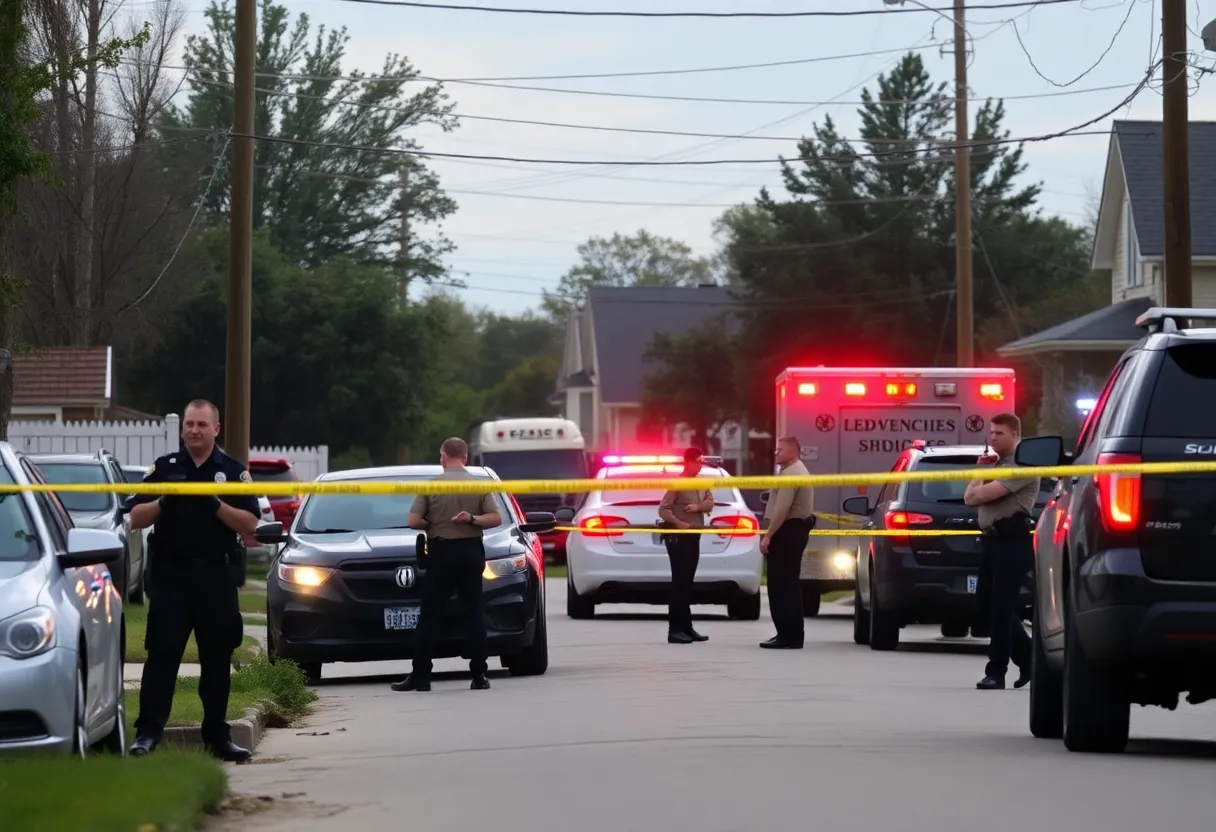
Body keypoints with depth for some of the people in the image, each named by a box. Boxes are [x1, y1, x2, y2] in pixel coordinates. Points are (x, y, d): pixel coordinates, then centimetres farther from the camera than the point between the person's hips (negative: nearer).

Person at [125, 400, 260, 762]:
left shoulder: (232, 471, 7)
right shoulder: (164, 468, 9)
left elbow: (250, 524, -1)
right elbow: (135, 518, 6)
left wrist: (215, 505, -15)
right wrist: (164, 502, -12)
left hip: (215, 576, 1)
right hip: (170, 573, -1)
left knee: (217, 659, 7)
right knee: (162, 654, -8)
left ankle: (217, 735, 16)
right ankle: (147, 732, -12)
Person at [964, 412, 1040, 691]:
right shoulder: (995, 463, 22)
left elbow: (985, 494, -19)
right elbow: (970, 498, 18)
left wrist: (977, 489, 3)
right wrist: (981, 469, 7)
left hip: (1013, 540, -10)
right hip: (992, 540, 10)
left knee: (1001, 607, -9)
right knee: (992, 605, 11)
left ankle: (996, 673, -7)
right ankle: (1029, 661, 21)